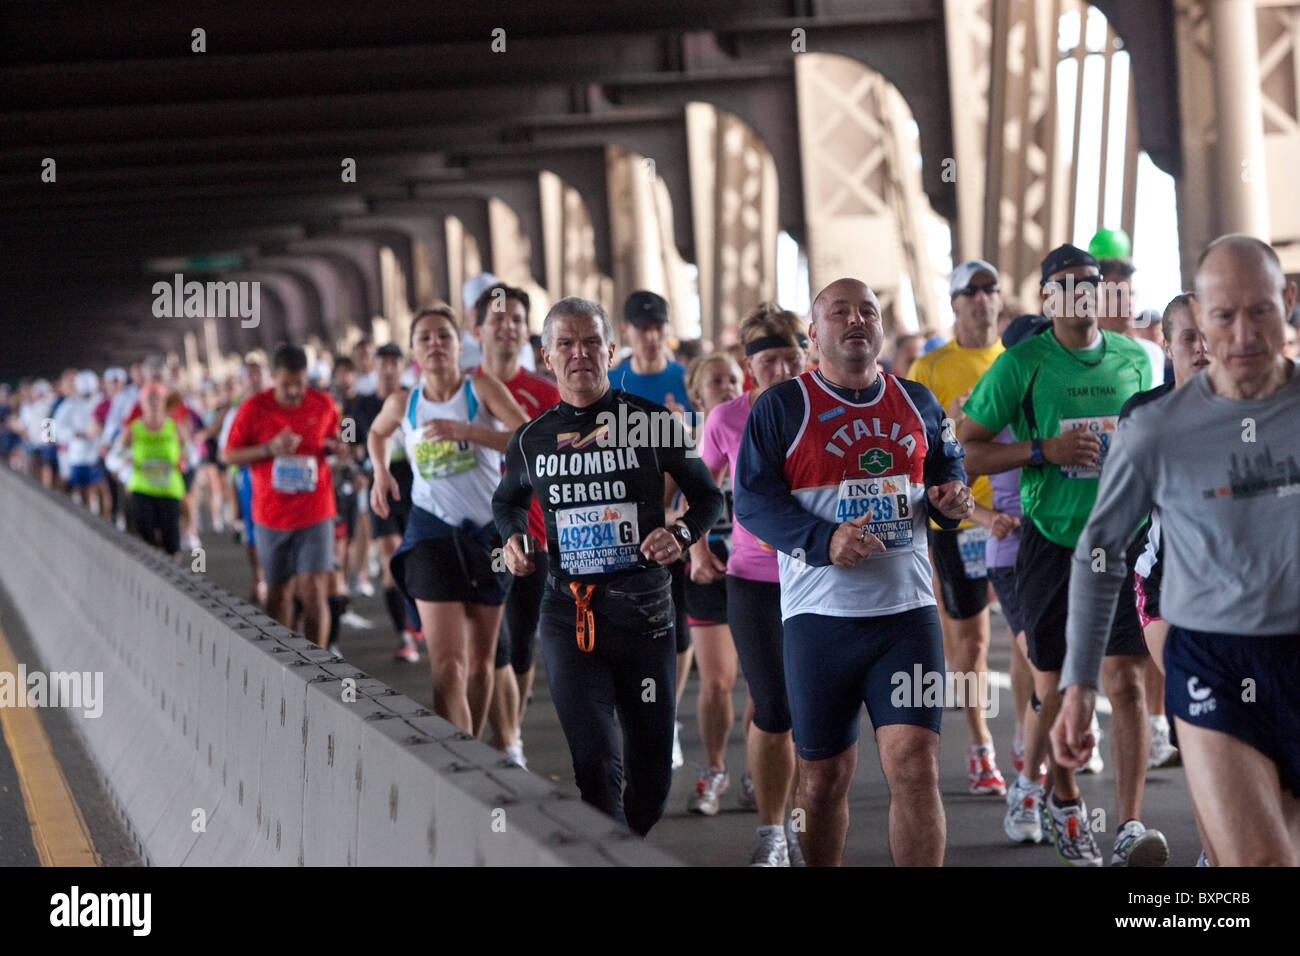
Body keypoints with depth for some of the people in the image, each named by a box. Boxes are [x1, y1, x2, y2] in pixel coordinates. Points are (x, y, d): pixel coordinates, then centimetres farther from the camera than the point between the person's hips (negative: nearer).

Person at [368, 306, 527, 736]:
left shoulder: (481, 388, -3)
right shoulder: (402, 404, 4)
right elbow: (377, 432, 29)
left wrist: (466, 431, -26)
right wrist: (381, 473, 12)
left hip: (489, 531, 1)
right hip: (433, 533, 0)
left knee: (481, 661, 11)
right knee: (447, 667, -15)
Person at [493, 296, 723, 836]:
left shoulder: (651, 422, -1)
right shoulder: (531, 440, 7)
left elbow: (707, 496, 9)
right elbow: (507, 501, 27)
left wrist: (681, 534, -11)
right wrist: (514, 538, 6)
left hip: (644, 608, 0)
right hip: (568, 614, 0)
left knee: (651, 776, 7)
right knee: (595, 767, -14)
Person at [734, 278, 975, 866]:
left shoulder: (917, 403, 12)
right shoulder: (781, 407, 1)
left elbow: (947, 465, 27)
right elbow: (752, 499, -5)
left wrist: (949, 495, 2)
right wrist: (825, 540, -20)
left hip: (907, 609, 2)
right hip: (819, 614, -1)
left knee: (915, 764, -11)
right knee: (824, 776, 7)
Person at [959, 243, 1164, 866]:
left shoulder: (1135, 359, 7)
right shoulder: (1022, 363, -4)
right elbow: (966, 451, -4)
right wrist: (1044, 450, -16)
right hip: (1052, 540, -2)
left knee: (1126, 680, -9)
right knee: (1057, 687, 6)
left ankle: (1130, 828, -12)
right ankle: (1063, 802, 31)